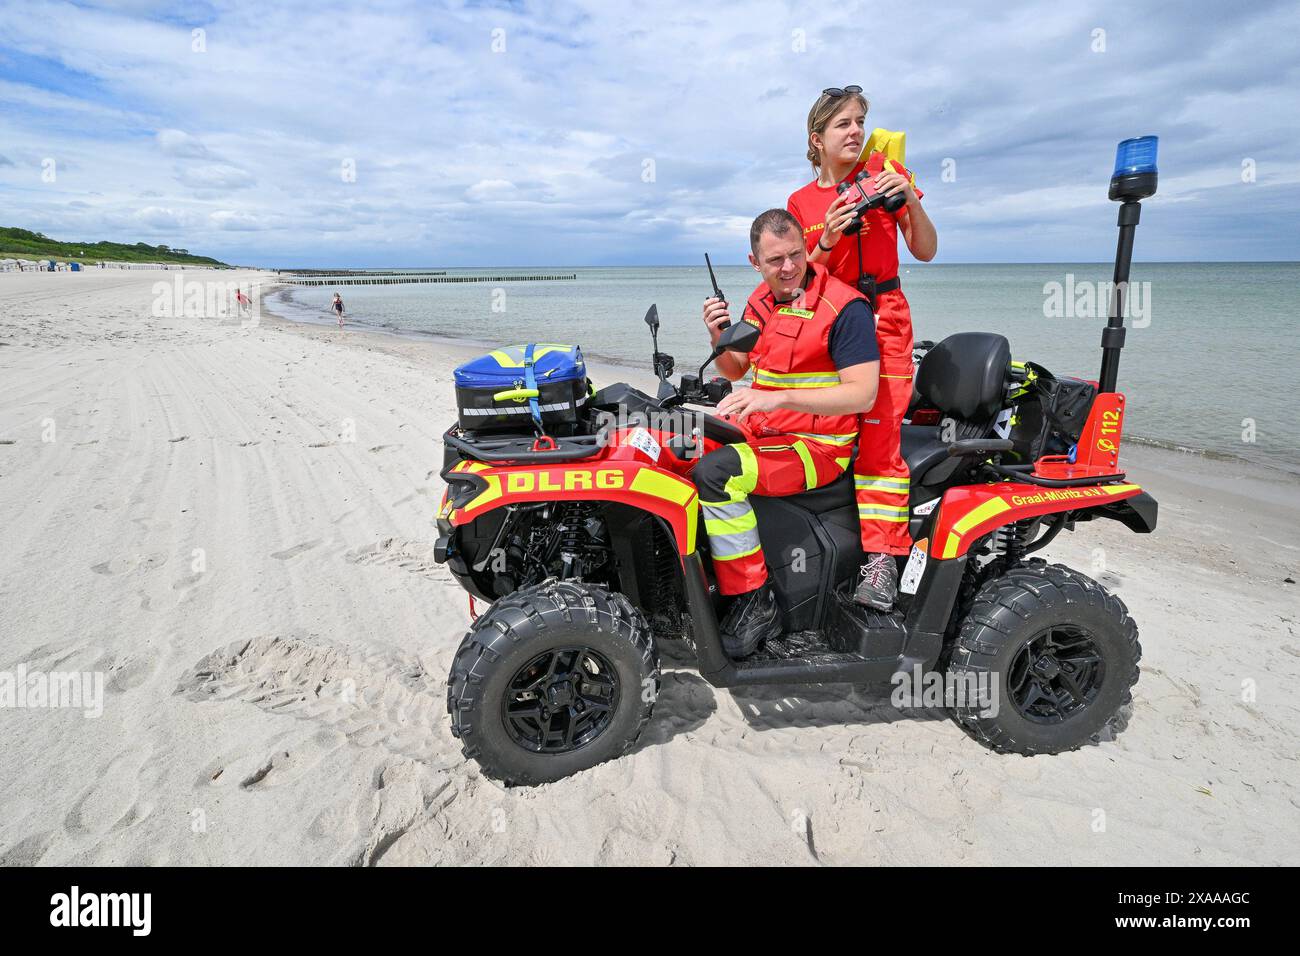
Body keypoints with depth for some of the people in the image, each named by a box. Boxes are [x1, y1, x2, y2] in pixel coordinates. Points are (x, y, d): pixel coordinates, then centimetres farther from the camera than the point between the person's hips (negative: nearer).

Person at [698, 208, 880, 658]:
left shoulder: (844, 307, -14)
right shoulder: (762, 300, 10)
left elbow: (862, 394, -22)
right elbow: (736, 371, 18)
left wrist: (777, 398, -31)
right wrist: (719, 337, -5)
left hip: (818, 444, -8)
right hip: (762, 430, 8)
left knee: (716, 472, -30)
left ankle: (755, 602, -17)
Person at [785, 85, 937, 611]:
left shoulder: (886, 171, 6)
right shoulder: (801, 202, 11)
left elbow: (926, 251, 4)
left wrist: (909, 201, -13)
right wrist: (826, 241, -11)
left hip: (882, 315, -2)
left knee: (878, 434, -13)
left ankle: (880, 558, -11)